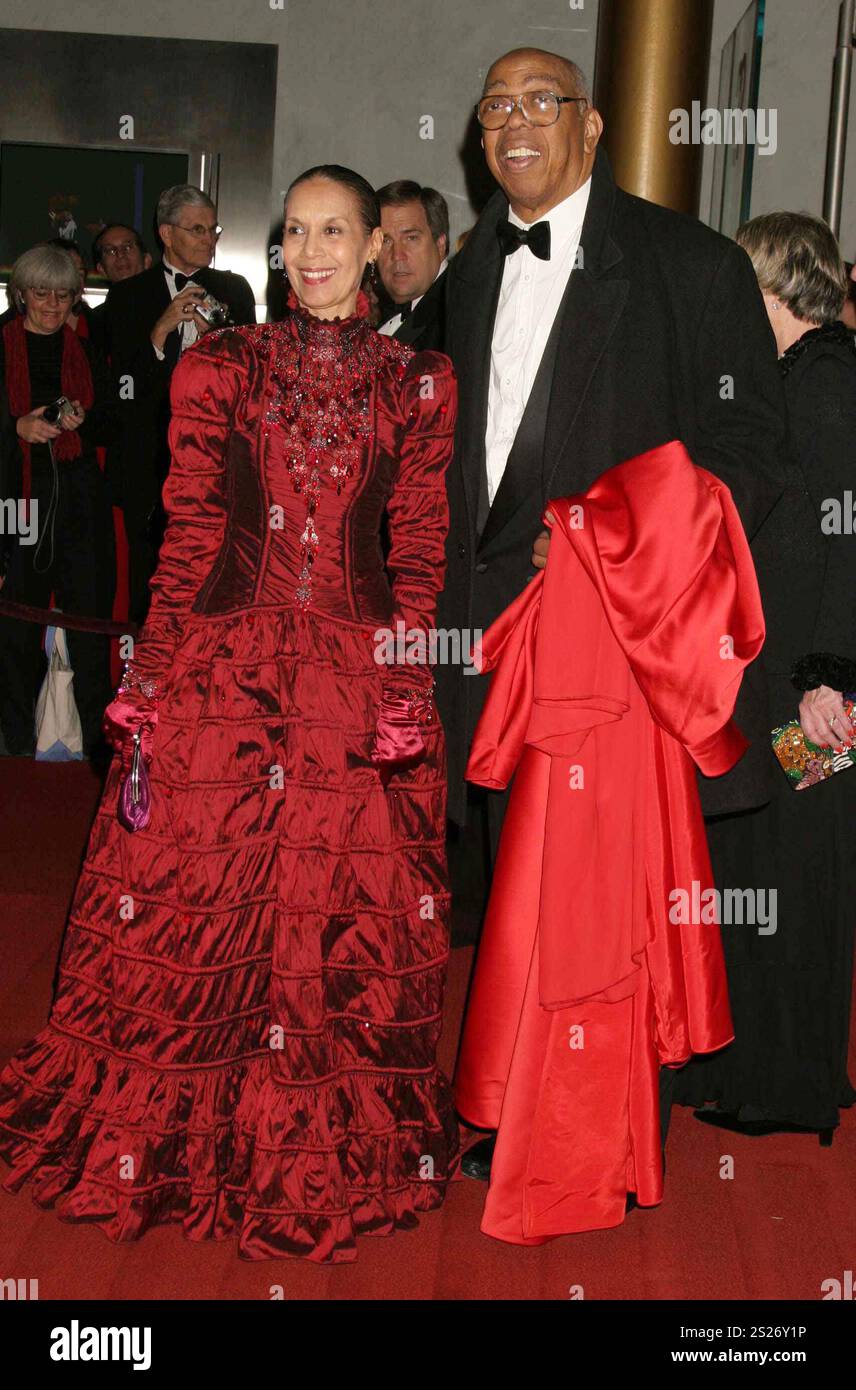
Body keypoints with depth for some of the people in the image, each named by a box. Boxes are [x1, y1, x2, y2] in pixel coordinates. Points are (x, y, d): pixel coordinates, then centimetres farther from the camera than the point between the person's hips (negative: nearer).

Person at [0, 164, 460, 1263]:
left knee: (350, 909, 7)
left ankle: (340, 1149, 26)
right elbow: (189, 533, 3)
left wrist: (408, 694, -6)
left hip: (362, 675, 0)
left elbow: (421, 551, 3)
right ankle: (184, 1129, 27)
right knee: (200, 898, 6)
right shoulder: (220, 367, 6)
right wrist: (151, 676, -4)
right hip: (225, 667, 0)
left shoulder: (419, 384, 7)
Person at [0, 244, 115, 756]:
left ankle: (96, 735, 6)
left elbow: (111, 426, 14)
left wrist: (82, 421, -6)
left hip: (79, 496, 2)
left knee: (90, 615, -2)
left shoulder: (86, 352, 15)